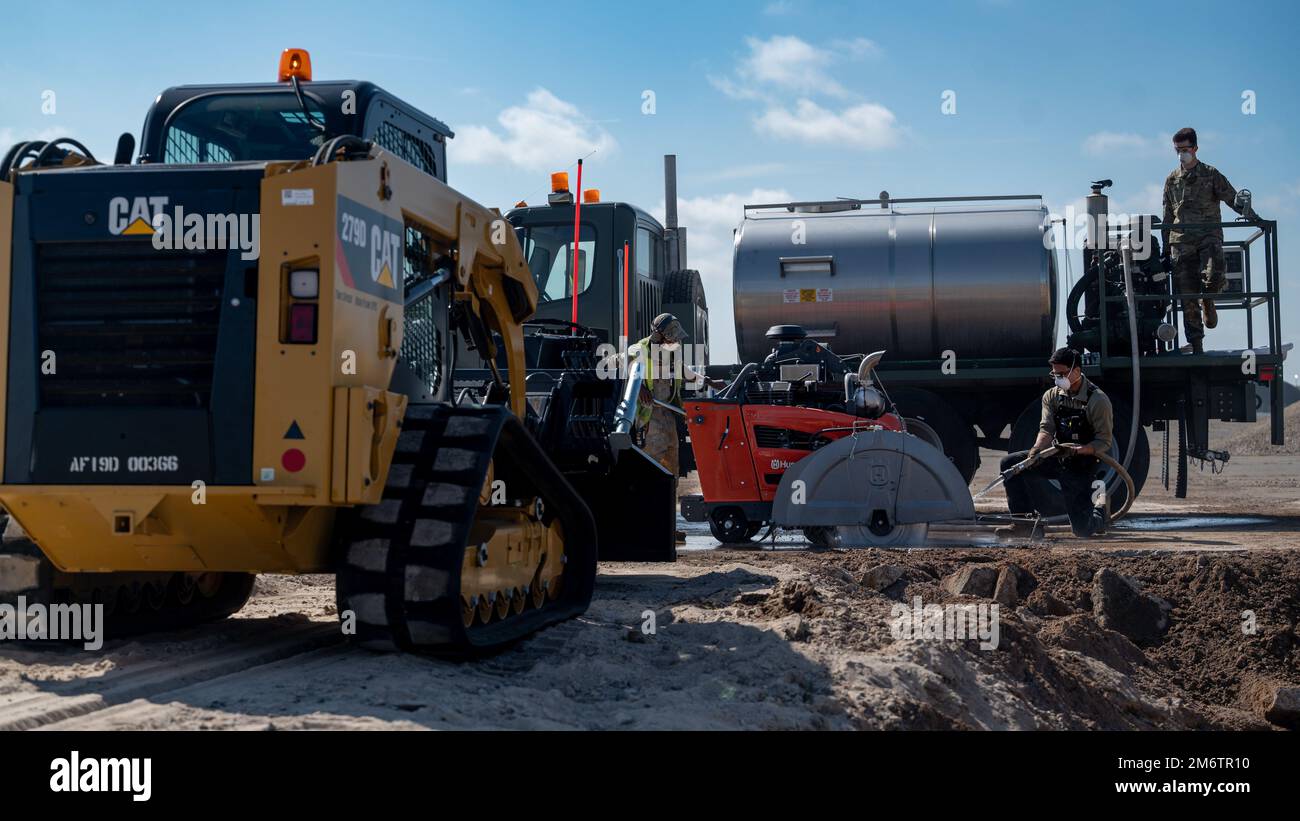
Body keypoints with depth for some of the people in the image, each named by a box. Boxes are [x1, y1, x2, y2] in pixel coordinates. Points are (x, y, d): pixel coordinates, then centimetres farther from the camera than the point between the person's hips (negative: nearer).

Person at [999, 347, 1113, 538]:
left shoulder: (1097, 400, -16)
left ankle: (1099, 515, 34)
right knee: (1010, 463, -17)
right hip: (1056, 458, 5)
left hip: (1081, 465, -5)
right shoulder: (1052, 396, 0)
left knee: (1083, 530, -5)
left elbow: (1104, 442, -15)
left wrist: (1076, 450, -31)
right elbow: (1046, 429, -9)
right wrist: (1036, 450, -30)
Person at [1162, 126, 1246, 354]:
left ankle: (1208, 302, 7)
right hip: (1181, 241, 2)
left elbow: (1232, 198, 2)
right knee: (1187, 296, -4)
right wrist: (1166, 249, 14)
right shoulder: (1171, 180, 16)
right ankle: (1196, 345, 1)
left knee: (1213, 274, -29)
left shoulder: (1210, 174, 8)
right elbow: (1167, 218, 18)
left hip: (1209, 235, -2)